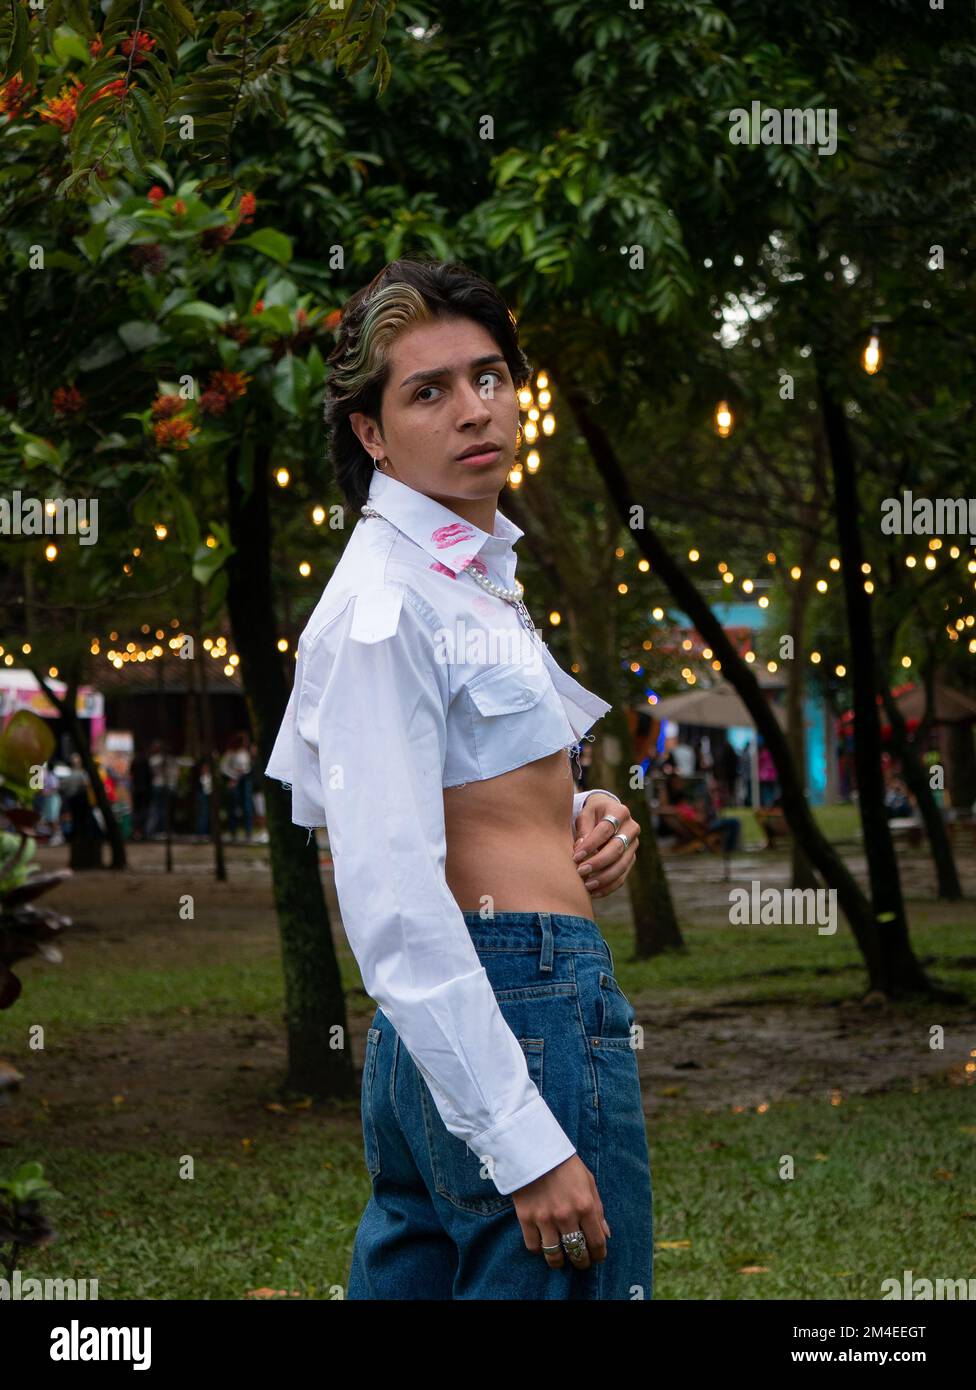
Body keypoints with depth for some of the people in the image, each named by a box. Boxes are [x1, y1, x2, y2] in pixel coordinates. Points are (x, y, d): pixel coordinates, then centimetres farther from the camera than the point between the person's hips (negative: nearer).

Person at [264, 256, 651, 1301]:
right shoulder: (384, 604, -14)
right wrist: (524, 1143, -24)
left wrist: (572, 816, 8)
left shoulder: (476, 570, 17)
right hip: (529, 1009, -10)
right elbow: (392, 901, -21)